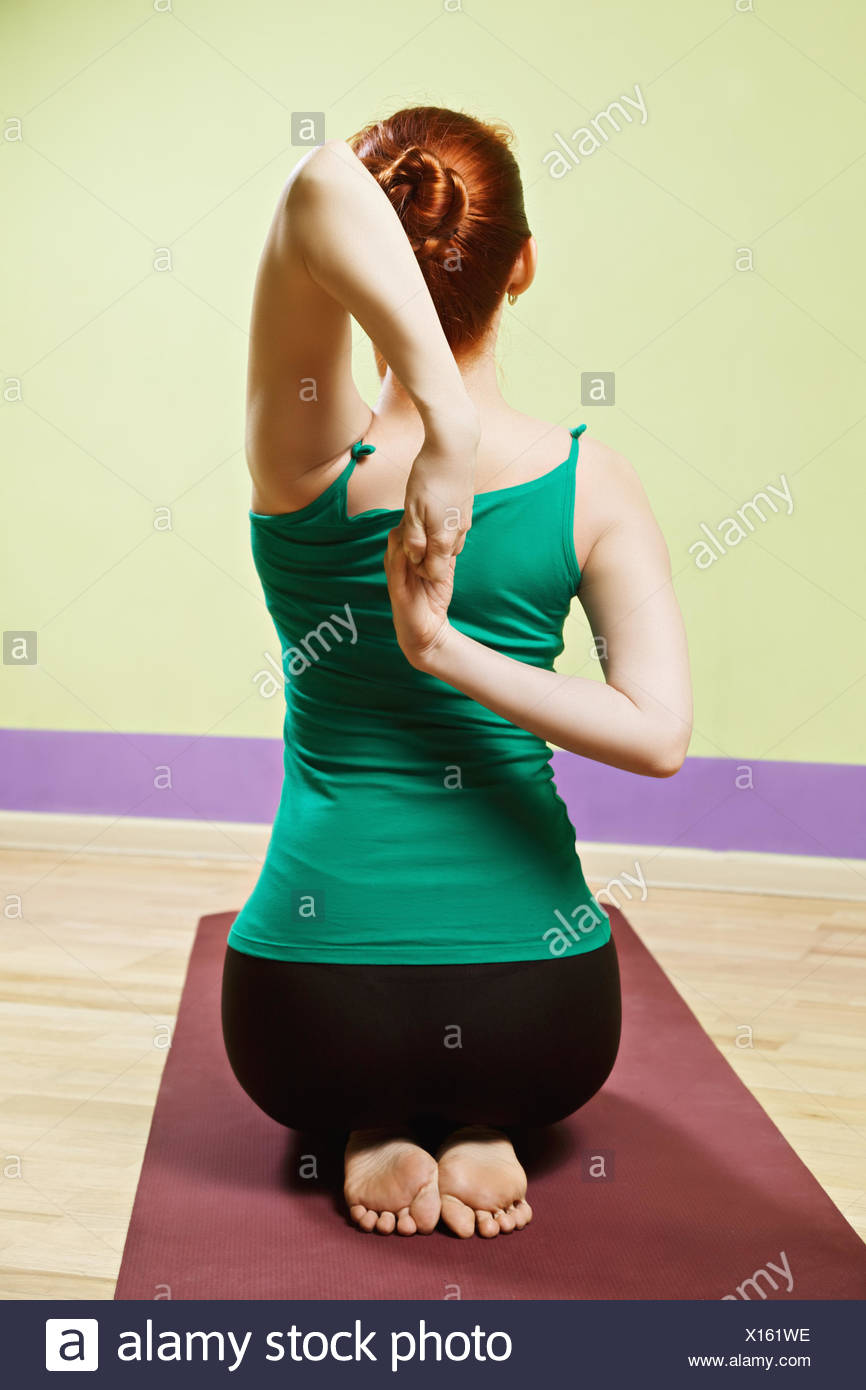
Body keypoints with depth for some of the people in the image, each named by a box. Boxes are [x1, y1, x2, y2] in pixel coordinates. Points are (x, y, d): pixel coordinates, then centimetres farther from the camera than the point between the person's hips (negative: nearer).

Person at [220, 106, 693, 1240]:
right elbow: (660, 734, -19)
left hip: (308, 1020, 0)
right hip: (540, 1019, 1)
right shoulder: (593, 482, -9)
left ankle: (374, 1124, 9)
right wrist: (448, 650, -19)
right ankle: (485, 1124, 10)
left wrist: (443, 424, -35)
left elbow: (320, 183, -28)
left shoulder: (306, 457, -13)